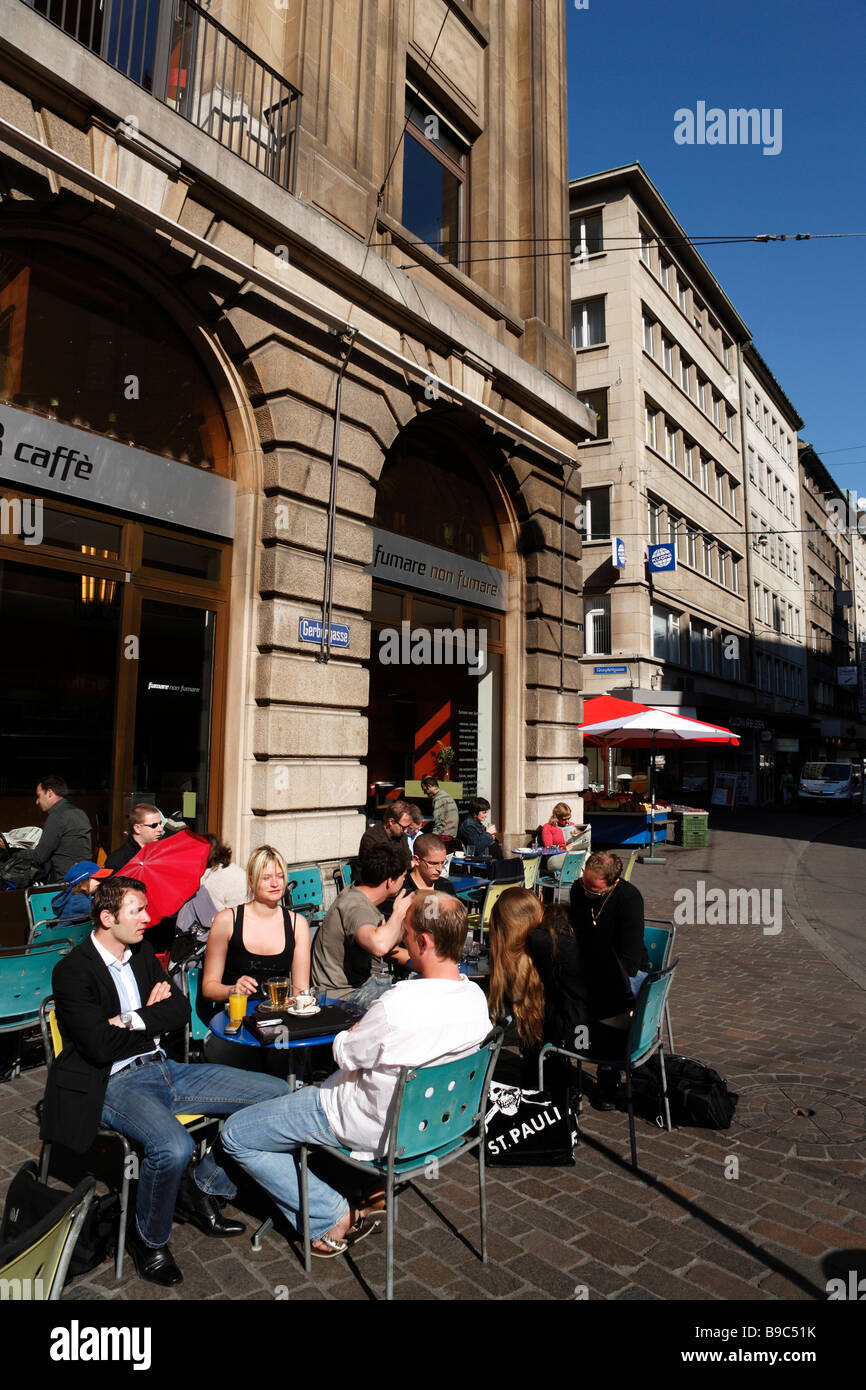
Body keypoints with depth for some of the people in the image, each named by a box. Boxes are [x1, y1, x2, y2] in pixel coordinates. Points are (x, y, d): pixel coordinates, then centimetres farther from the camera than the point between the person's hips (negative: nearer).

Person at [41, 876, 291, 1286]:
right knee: (173, 1147, -37)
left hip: (163, 1069, 7)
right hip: (115, 1084, -7)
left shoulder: (141, 952, 10)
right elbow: (101, 1047, -19)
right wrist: (155, 1018, -6)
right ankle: (148, 1238, -4)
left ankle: (201, 1189, 10)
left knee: (277, 1093, -4)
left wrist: (134, 1020, -11)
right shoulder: (72, 971, -10)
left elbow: (181, 1010, 6)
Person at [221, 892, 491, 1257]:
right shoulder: (476, 997, -11)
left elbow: (346, 1053, -18)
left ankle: (332, 1219, 4)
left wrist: (353, 1031, 2)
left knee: (235, 1136, 4)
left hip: (374, 1129, -8)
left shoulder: (399, 1005, -35)